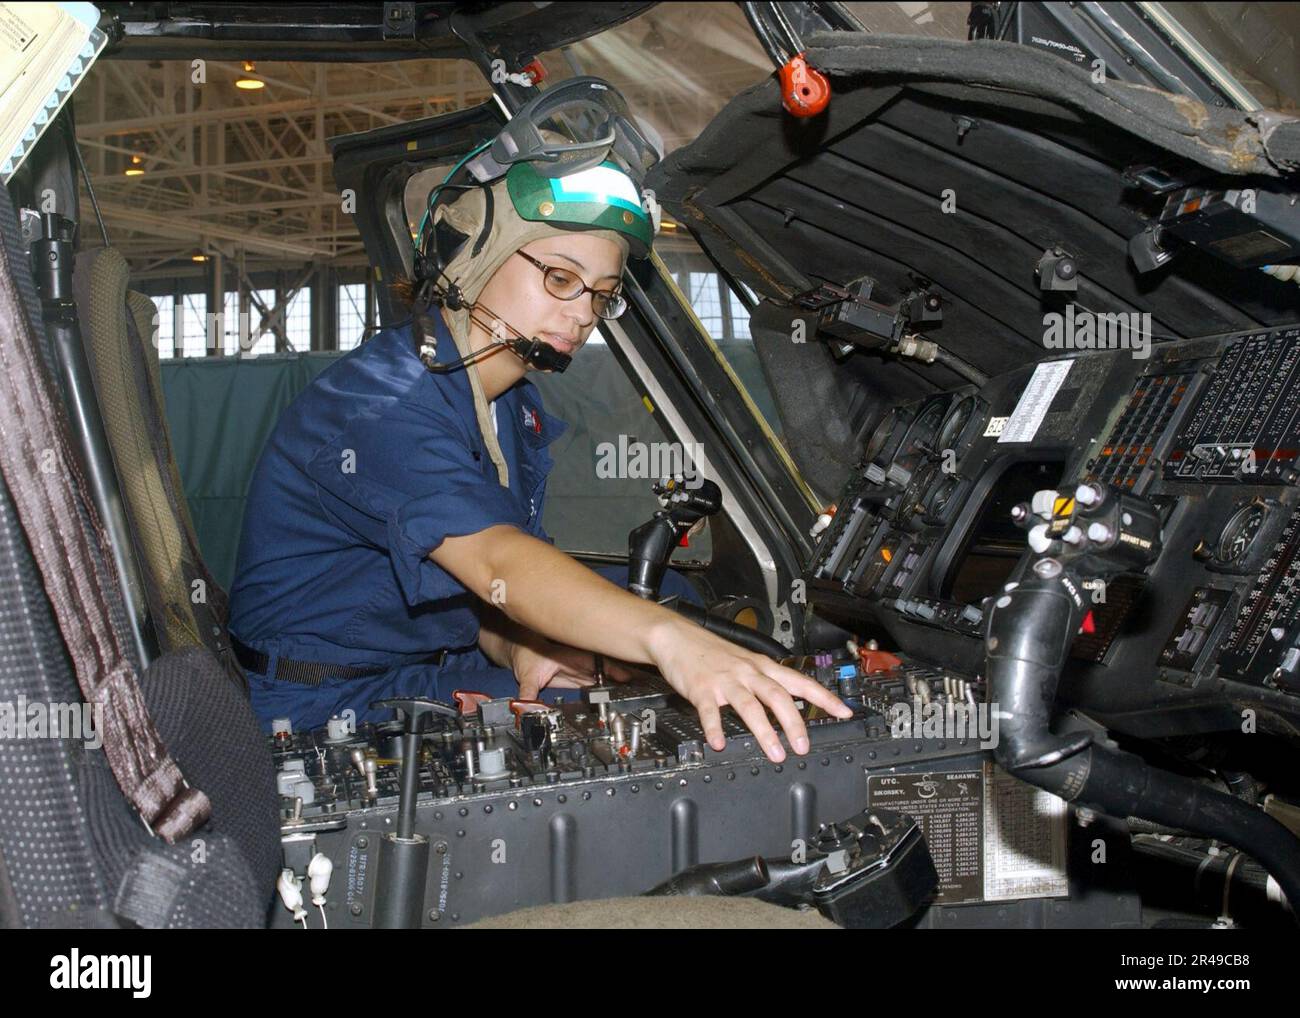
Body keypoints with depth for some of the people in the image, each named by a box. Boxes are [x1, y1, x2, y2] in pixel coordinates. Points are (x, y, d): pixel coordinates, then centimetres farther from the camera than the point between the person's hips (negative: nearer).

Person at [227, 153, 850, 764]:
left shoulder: (517, 408, 7)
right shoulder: (379, 404, -25)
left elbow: (482, 585, 7)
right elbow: (499, 561, -41)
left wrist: (516, 645, -17)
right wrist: (671, 639, -56)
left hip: (438, 674, 9)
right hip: (327, 703, -8)